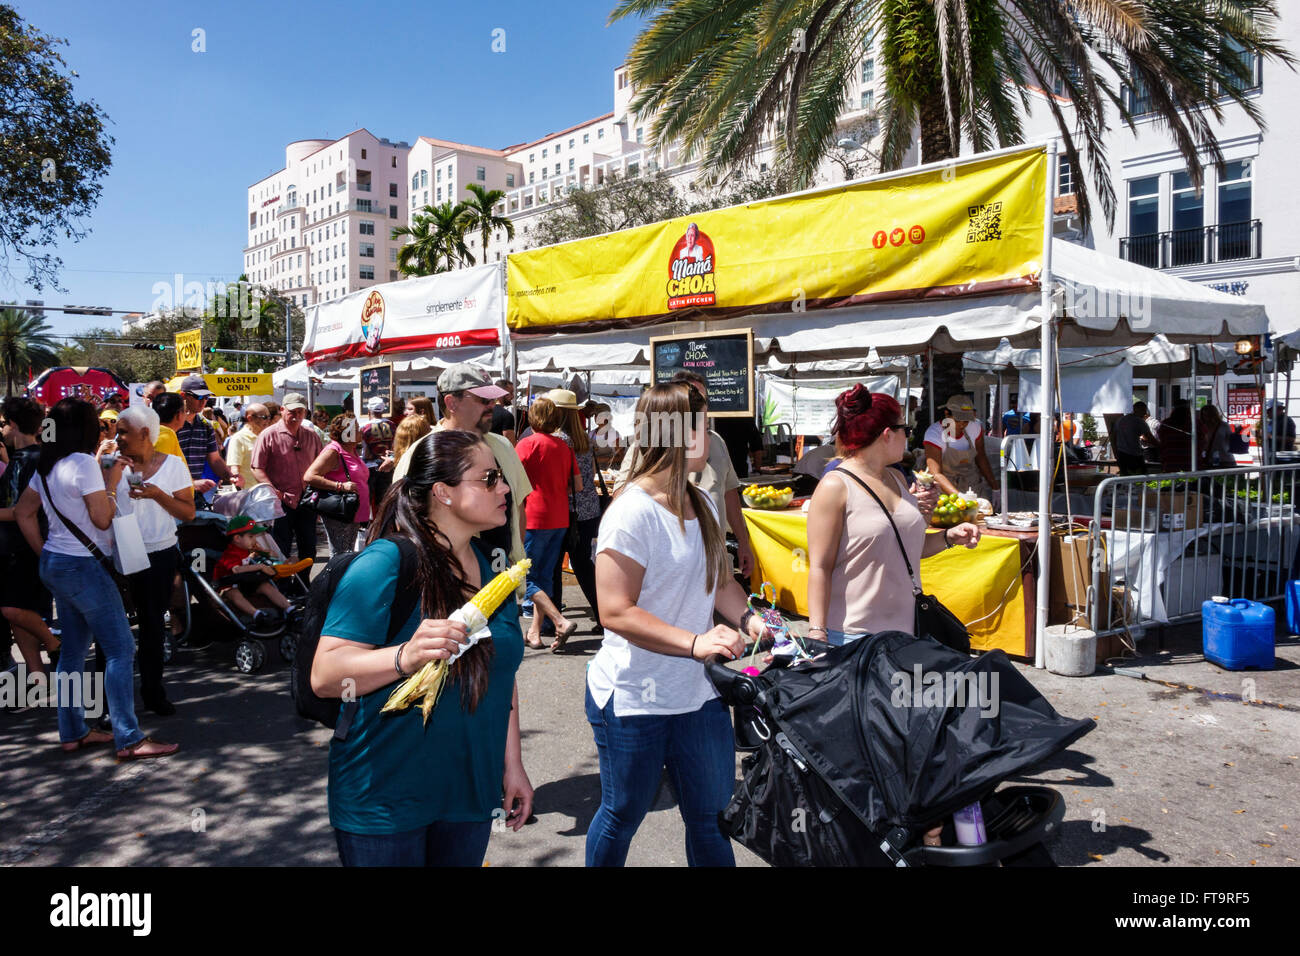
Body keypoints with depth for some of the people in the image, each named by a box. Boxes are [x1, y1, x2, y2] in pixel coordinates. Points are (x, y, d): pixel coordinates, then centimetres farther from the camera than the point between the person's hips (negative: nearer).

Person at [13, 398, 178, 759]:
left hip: (54, 564, 10)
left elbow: (24, 513, 16)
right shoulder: (84, 463, -16)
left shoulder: (46, 466, 10)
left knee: (74, 649, 16)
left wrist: (45, 554, 17)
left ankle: (73, 732, 24)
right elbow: (102, 518, -17)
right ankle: (129, 739, -7)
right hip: (83, 567, -9)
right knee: (121, 649, -7)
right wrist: (112, 482, -5)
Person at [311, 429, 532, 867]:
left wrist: (512, 765, 12)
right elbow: (324, 675, -23)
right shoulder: (384, 563, -19)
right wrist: (405, 657, -40)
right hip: (385, 798, -6)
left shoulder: (488, 564, 3)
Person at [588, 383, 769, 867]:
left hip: (698, 692, 7)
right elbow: (615, 613, -22)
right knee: (622, 817, 13)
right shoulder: (633, 511, -19)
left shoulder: (703, 504, 7)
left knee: (714, 816, 15)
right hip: (633, 697, -7)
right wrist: (694, 642, -28)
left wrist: (747, 617, -3)